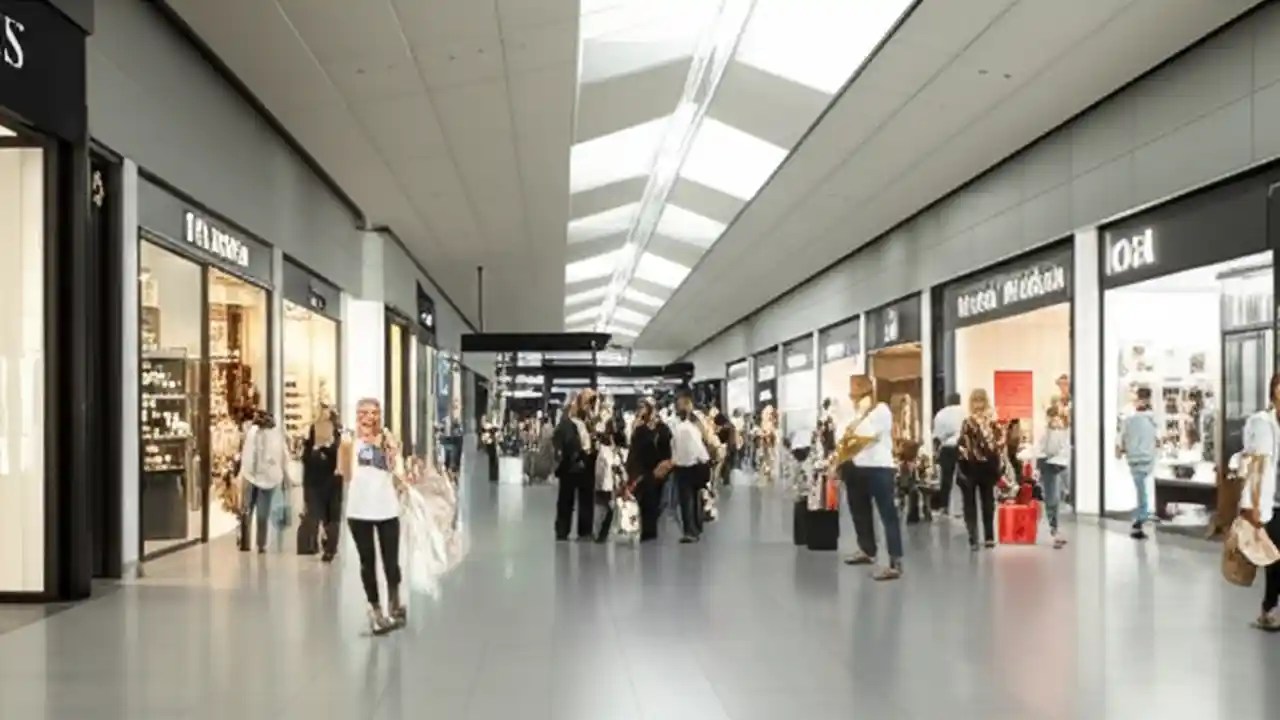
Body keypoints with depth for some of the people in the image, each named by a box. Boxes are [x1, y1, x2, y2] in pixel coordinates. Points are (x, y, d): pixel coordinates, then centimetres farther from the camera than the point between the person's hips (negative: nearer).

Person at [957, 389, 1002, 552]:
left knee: (970, 504, 2)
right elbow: (999, 446, -1)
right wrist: (998, 466, 4)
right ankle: (989, 538, 19)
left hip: (970, 467, -4)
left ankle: (973, 539, -4)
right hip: (988, 466, 4)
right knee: (988, 502, 15)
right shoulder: (994, 422, -3)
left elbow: (962, 447, -16)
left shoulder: (968, 423, -16)